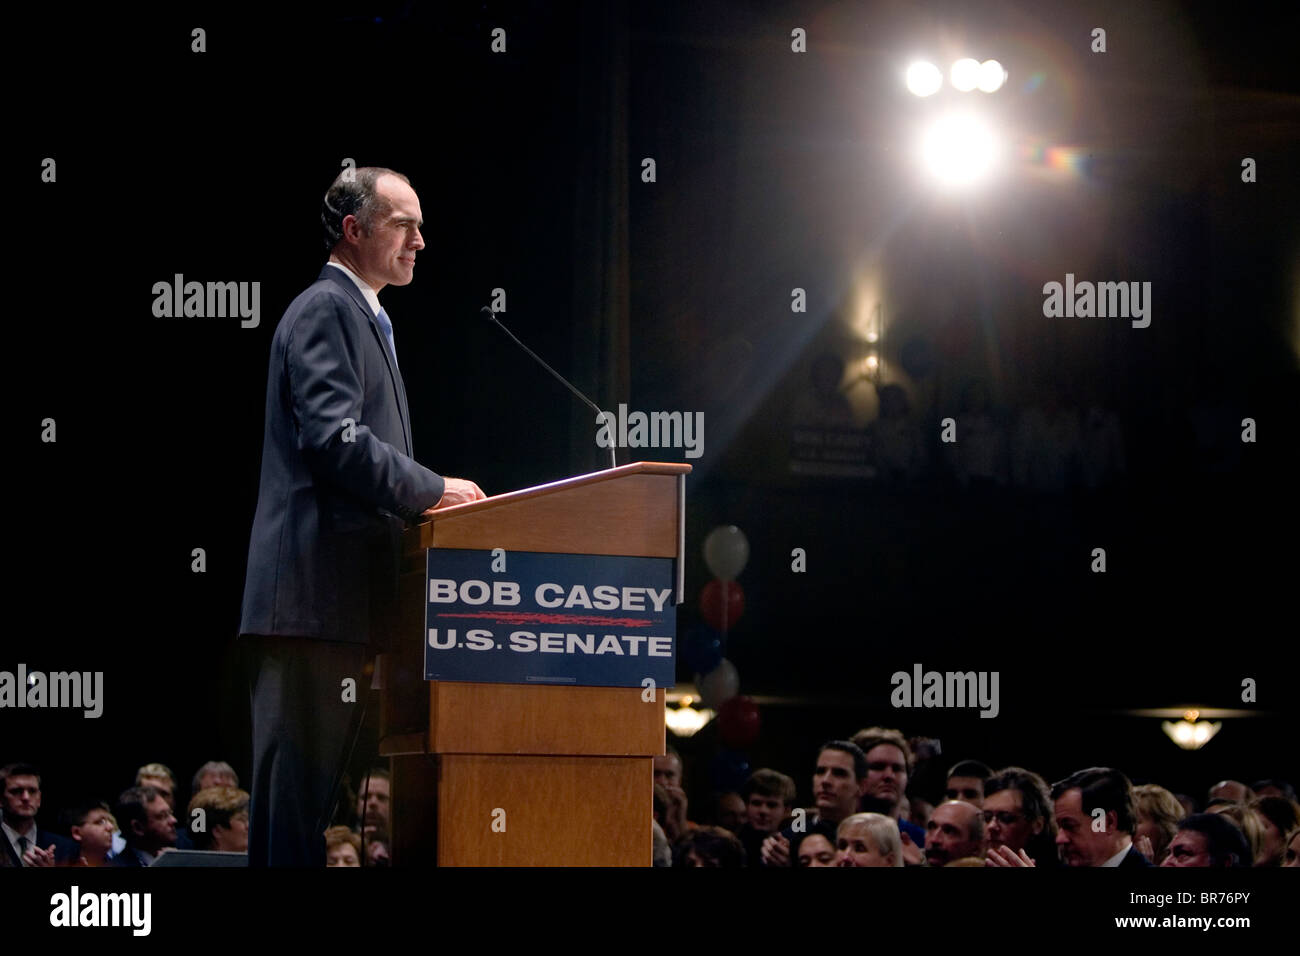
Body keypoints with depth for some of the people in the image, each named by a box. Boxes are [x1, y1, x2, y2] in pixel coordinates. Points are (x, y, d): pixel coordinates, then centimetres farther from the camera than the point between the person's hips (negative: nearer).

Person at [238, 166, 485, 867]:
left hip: (342, 597, 10)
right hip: (313, 591, -10)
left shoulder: (364, 319, 26)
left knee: (311, 780, 7)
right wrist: (431, 491, -15)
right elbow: (335, 438, -19)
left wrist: (427, 497, 15)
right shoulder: (324, 310, -6)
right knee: (296, 770, -12)